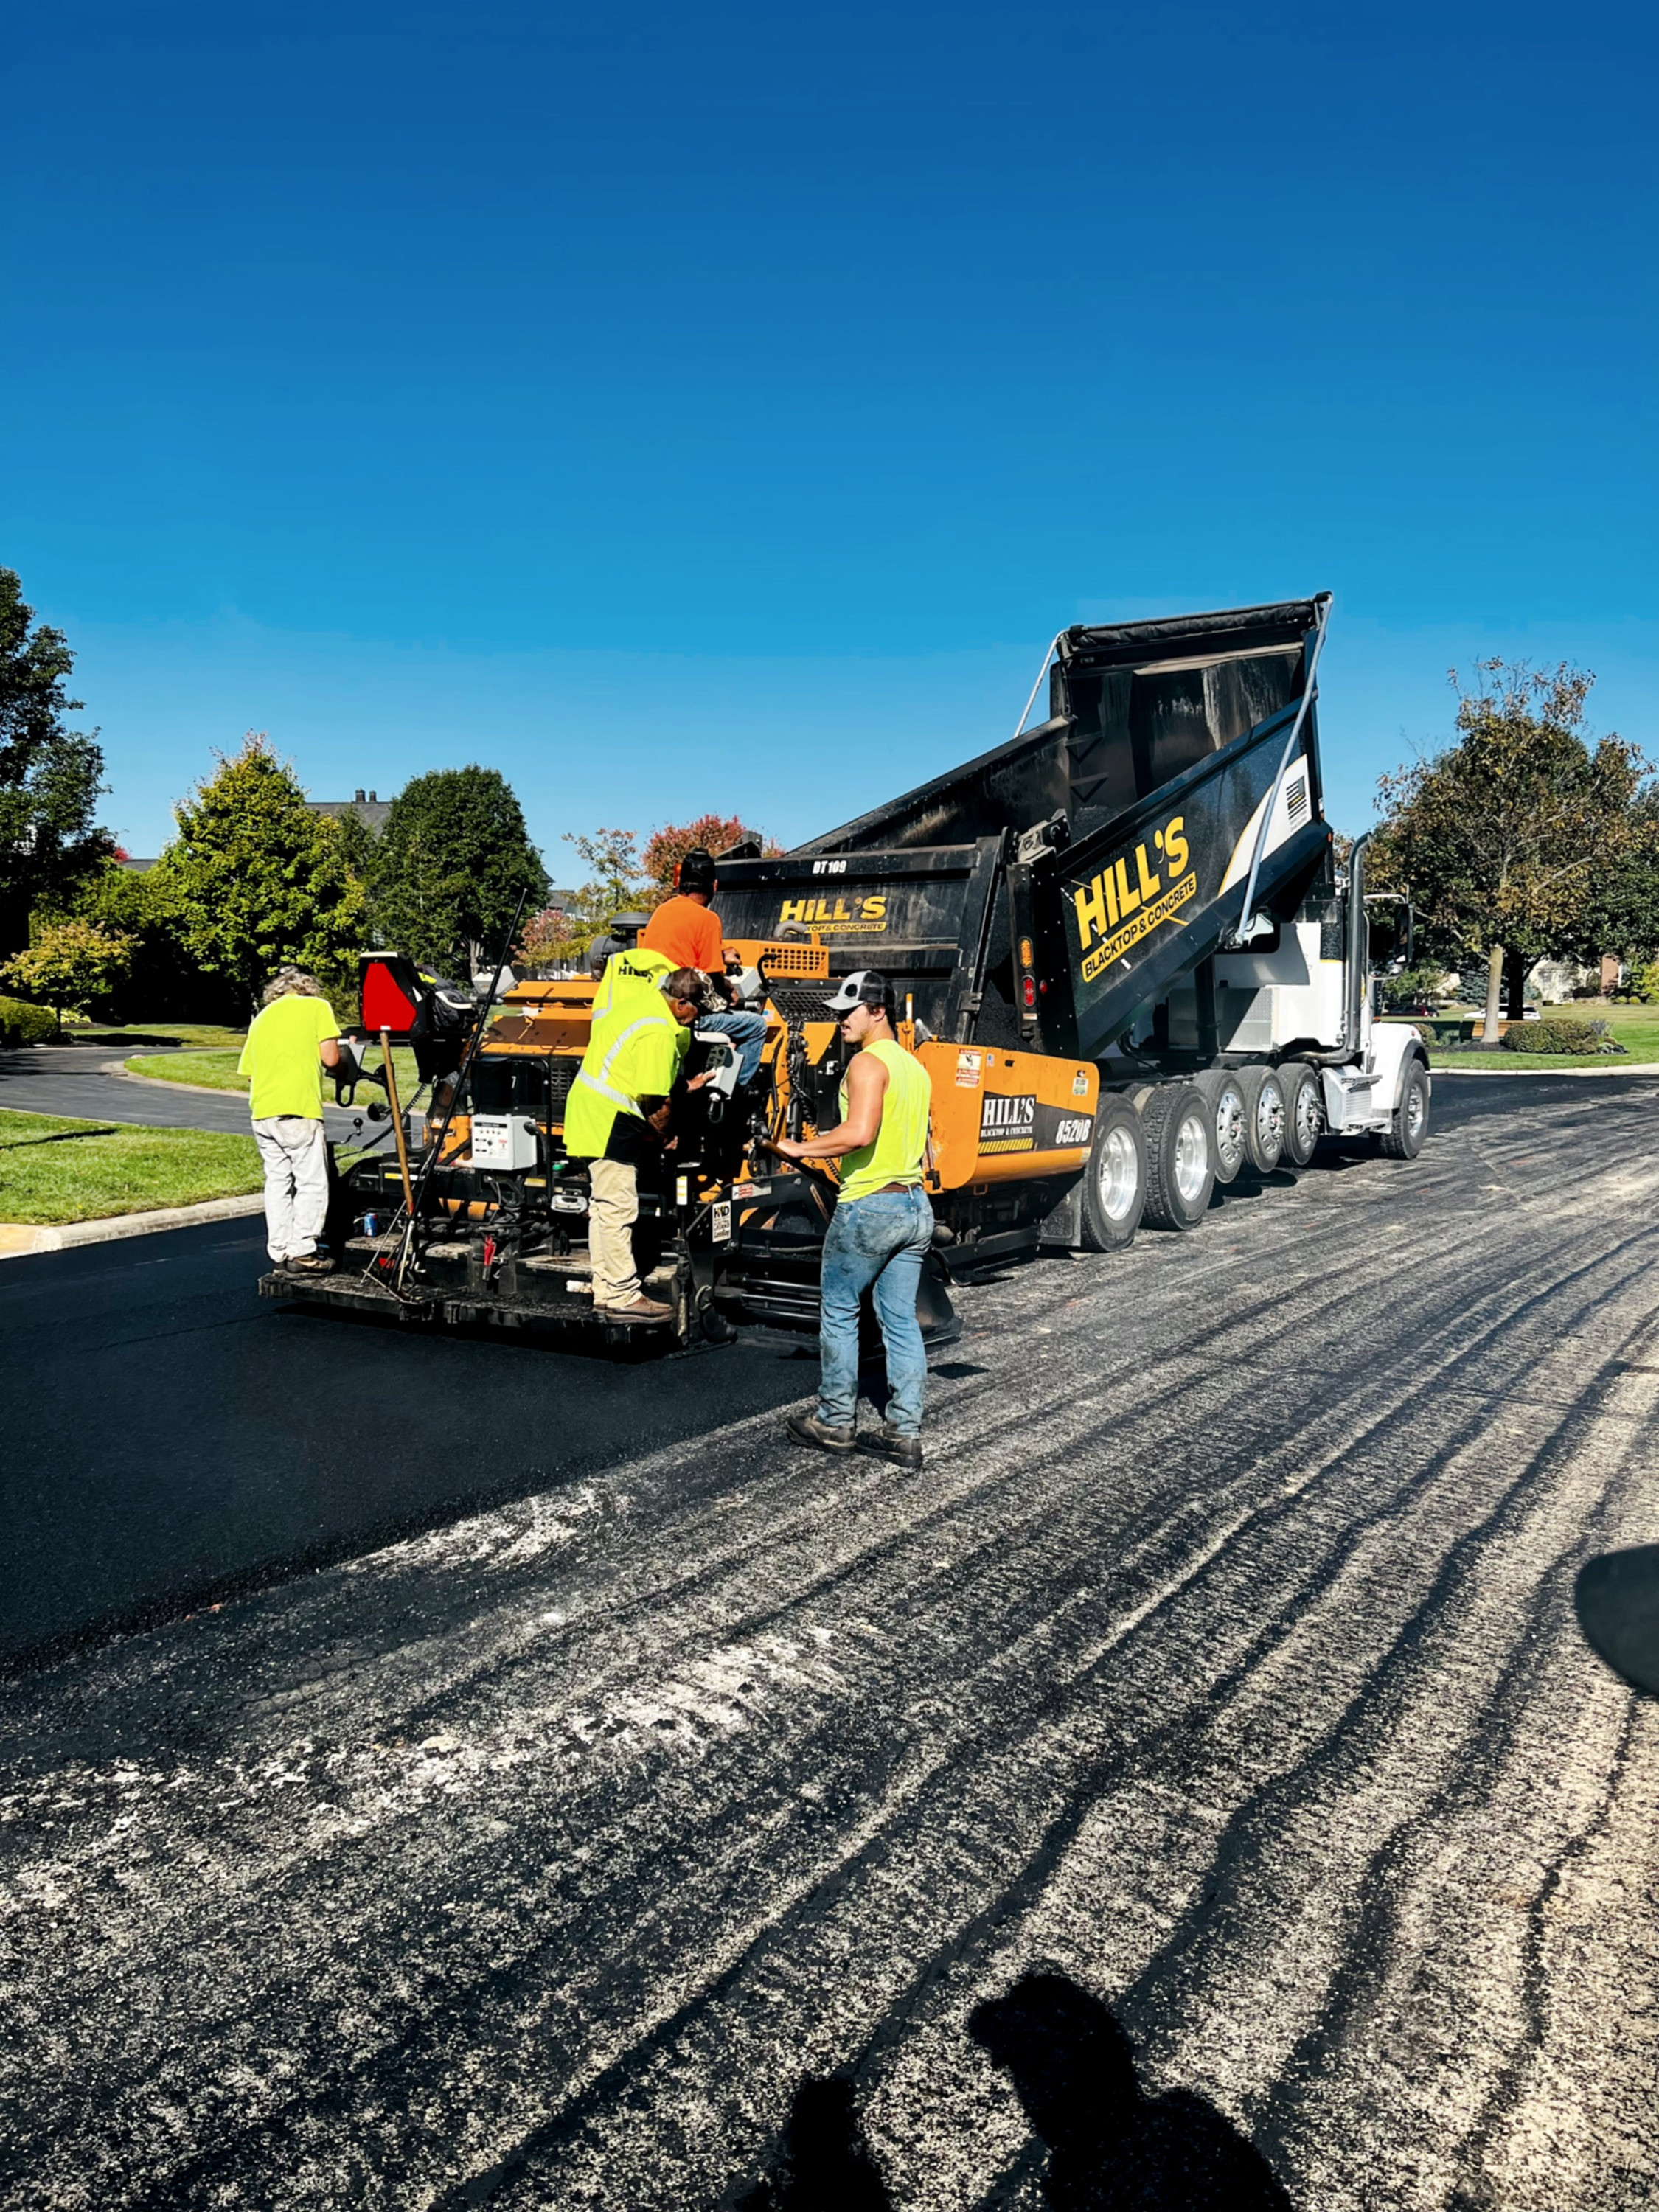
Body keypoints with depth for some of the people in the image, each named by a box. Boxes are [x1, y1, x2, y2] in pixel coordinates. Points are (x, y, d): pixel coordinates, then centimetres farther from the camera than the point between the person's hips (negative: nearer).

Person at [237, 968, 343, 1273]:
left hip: (261, 1111, 6)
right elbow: (330, 1058, -2)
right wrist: (344, 1066, 17)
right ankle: (302, 1253, -3)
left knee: (277, 1181, 13)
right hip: (298, 1109, -6)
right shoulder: (317, 1006, 5)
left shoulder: (262, 1017, 23)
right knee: (312, 1183, 0)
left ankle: (280, 1251, 15)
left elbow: (249, 1069, 19)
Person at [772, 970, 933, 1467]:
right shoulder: (914, 1066, 15)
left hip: (870, 1205, -8)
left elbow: (860, 1133, -26)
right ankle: (905, 1432, 12)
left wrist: (800, 1149, -15)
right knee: (901, 1320, 10)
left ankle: (835, 1422, 14)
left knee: (838, 1311, 7)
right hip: (916, 1204, 8)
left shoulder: (867, 1062, -13)